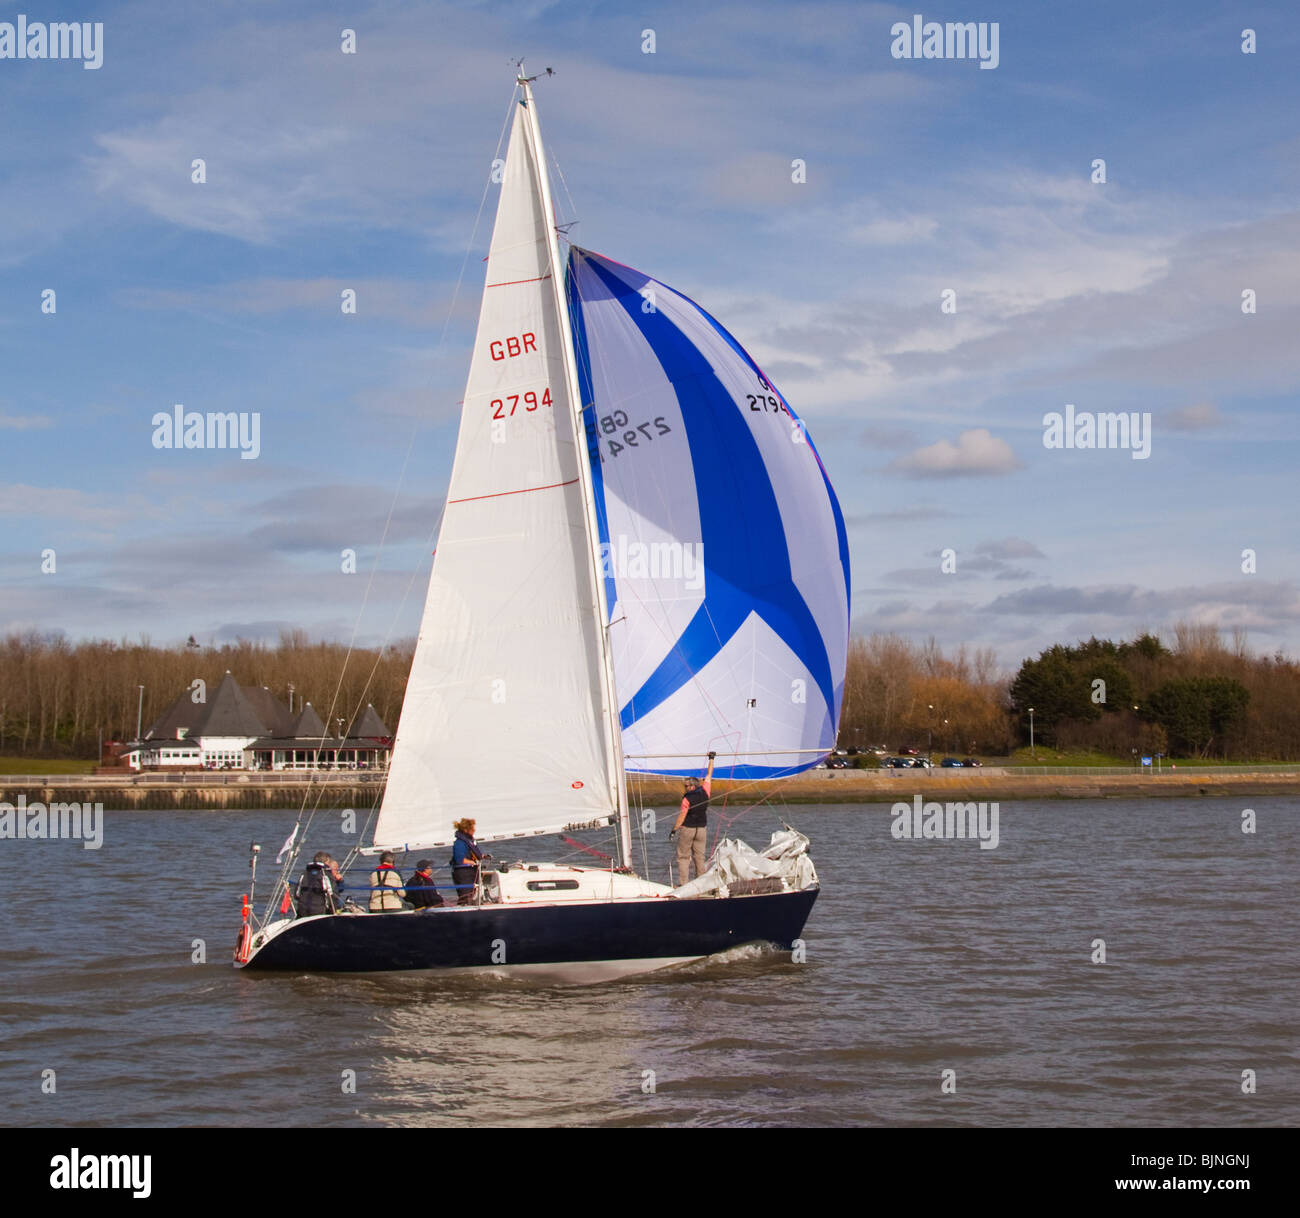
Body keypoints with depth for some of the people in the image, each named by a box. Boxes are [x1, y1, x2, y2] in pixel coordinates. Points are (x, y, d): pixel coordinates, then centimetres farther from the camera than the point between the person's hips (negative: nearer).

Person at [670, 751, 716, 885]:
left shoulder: (687, 799, -16)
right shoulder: (705, 792, -2)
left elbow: (682, 816, -16)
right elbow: (709, 775, 9)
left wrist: (674, 830, -10)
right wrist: (711, 759, 19)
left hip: (687, 829, -5)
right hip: (701, 829, 5)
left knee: (683, 857, 2)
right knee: (699, 857, 9)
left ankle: (683, 883, -4)